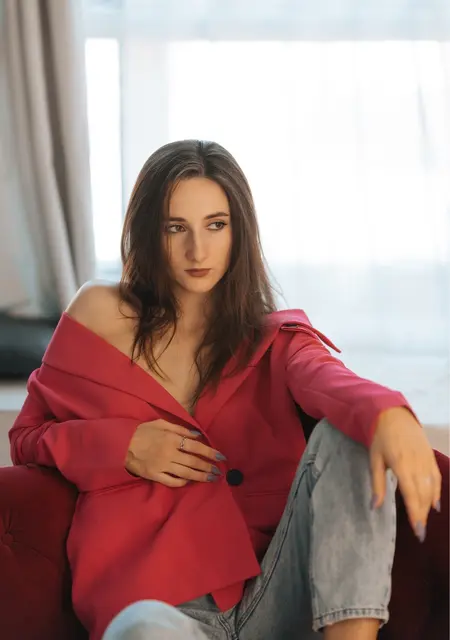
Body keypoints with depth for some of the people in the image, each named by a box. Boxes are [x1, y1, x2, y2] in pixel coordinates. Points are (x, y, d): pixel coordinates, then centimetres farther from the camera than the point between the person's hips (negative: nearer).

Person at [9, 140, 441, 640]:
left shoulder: (274, 340, 15)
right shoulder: (102, 314, 13)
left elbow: (327, 380, -11)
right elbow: (26, 439, 18)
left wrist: (388, 414, -36)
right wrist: (122, 446, -3)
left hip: (279, 598, 3)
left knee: (347, 431, -25)